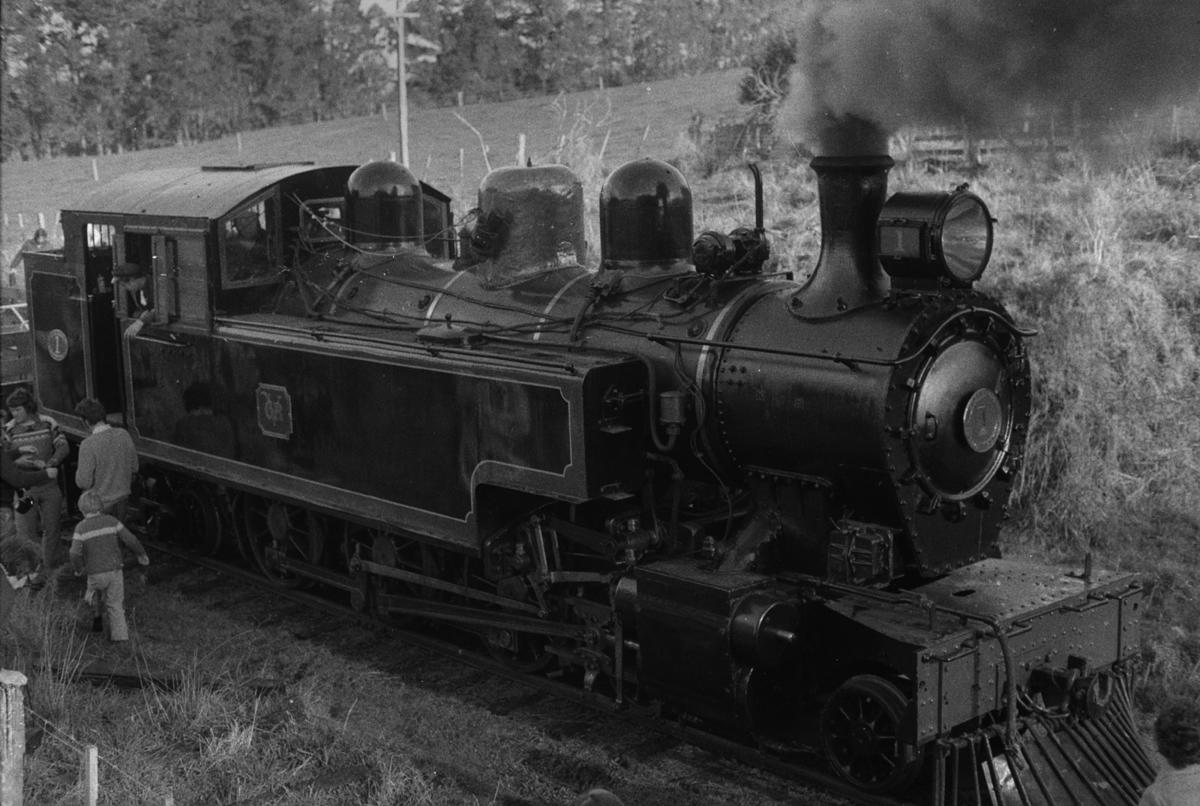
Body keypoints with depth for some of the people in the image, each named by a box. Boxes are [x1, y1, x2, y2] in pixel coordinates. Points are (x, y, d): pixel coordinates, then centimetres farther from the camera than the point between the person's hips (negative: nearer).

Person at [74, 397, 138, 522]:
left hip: (101, 503, -5)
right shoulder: (124, 435, -8)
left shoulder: (88, 444, -24)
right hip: (122, 498, 5)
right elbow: (134, 468, 3)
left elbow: (83, 482, -19)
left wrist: (79, 471, 0)